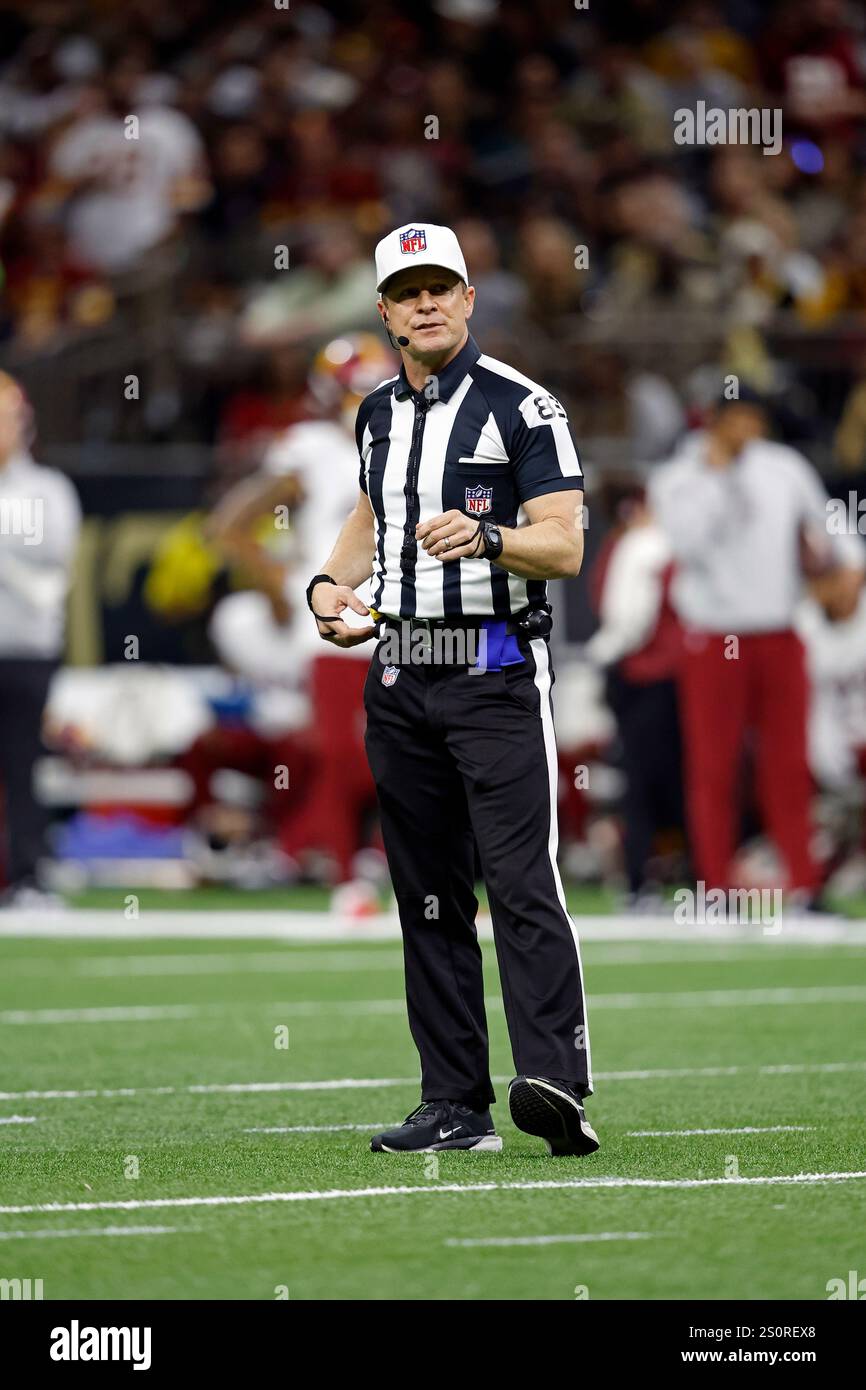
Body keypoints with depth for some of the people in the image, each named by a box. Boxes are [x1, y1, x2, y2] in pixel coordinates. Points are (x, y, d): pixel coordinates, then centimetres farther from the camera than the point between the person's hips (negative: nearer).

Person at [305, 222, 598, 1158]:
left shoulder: (522, 406, -6)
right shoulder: (378, 414, 14)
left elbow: (565, 547, -12)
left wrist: (485, 538, -29)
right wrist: (331, 582, 14)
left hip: (495, 669, -6)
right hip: (400, 674, 6)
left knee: (521, 879, -16)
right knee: (427, 893, 6)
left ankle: (556, 1084, -25)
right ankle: (456, 1106, 9)